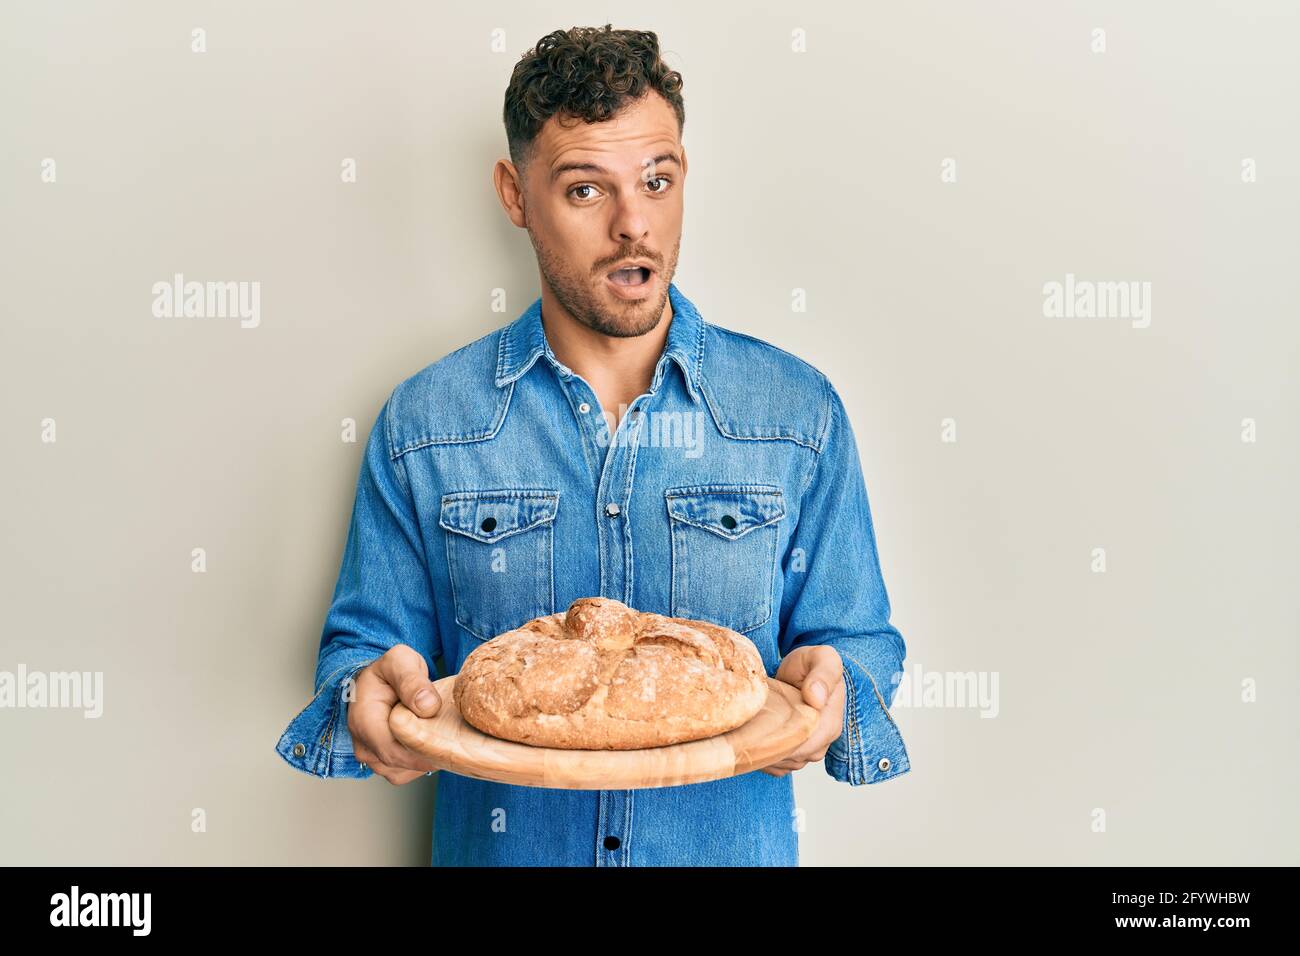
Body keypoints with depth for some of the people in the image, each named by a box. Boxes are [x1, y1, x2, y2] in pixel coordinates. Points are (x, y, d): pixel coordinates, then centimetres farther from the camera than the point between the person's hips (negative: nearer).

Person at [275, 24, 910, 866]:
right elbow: (365, 641, 0)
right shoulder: (423, 424, -7)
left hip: (733, 846, 0)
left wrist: (825, 685, -21)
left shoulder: (800, 414, -6)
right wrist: (370, 696, -21)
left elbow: (859, 639, 0)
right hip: (497, 844, 1)